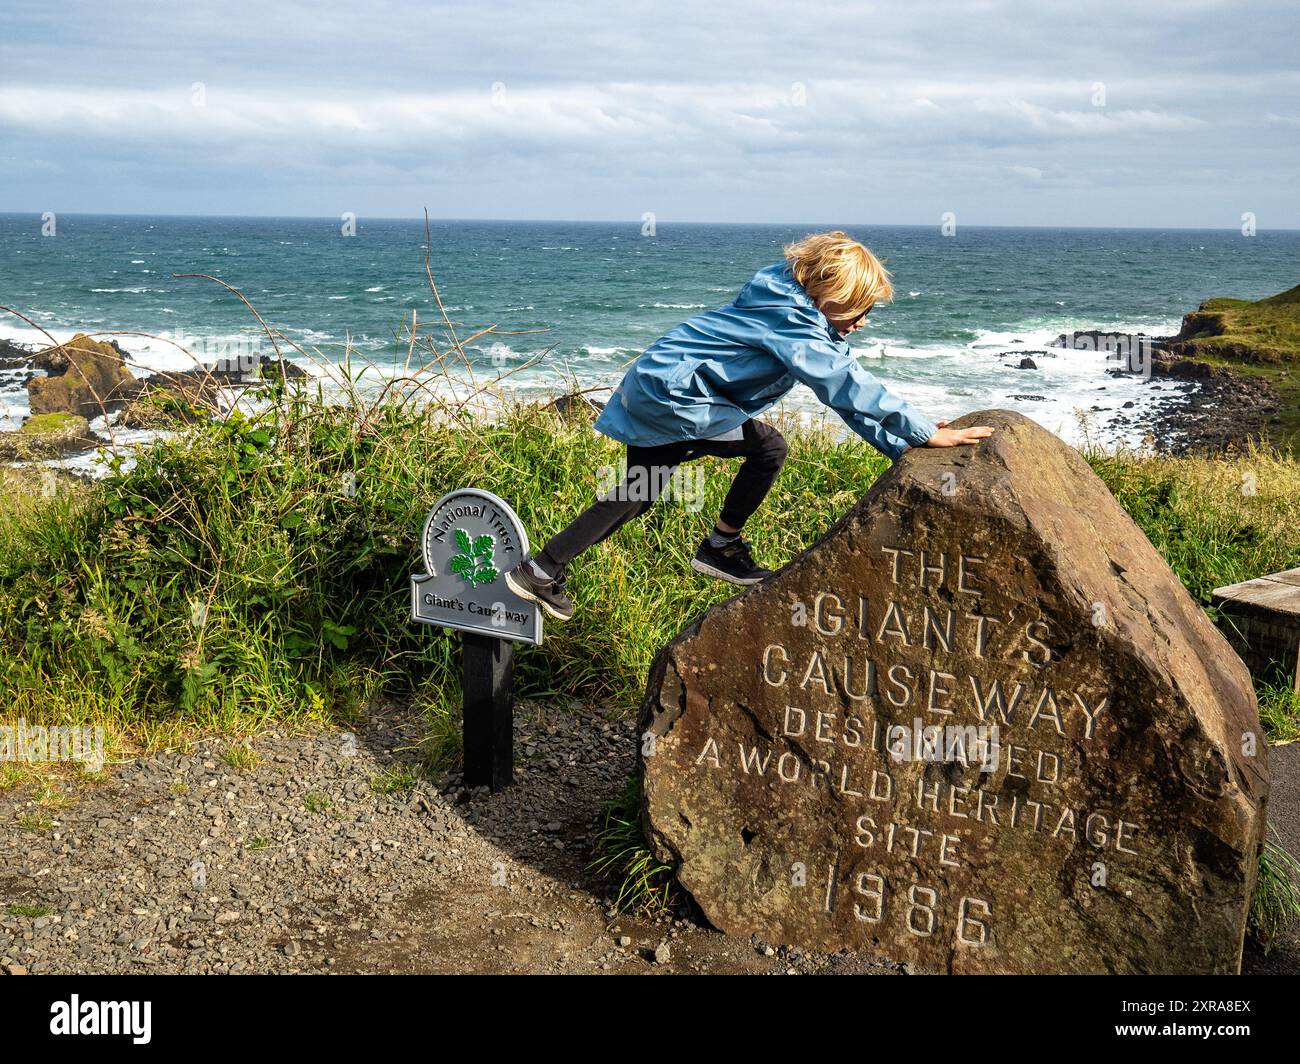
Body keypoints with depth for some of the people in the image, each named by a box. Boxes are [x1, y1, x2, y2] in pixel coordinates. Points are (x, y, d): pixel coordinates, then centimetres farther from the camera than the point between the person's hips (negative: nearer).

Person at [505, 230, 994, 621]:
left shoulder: (805, 315, 9)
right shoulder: (793, 326, -21)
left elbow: (848, 389, 8)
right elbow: (852, 388, -28)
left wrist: (905, 448, 2)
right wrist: (927, 434, -25)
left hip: (652, 389, 10)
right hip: (671, 396, -10)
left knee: (637, 495, 15)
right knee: (768, 447, -13)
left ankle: (539, 572, 20)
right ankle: (721, 548, 3)